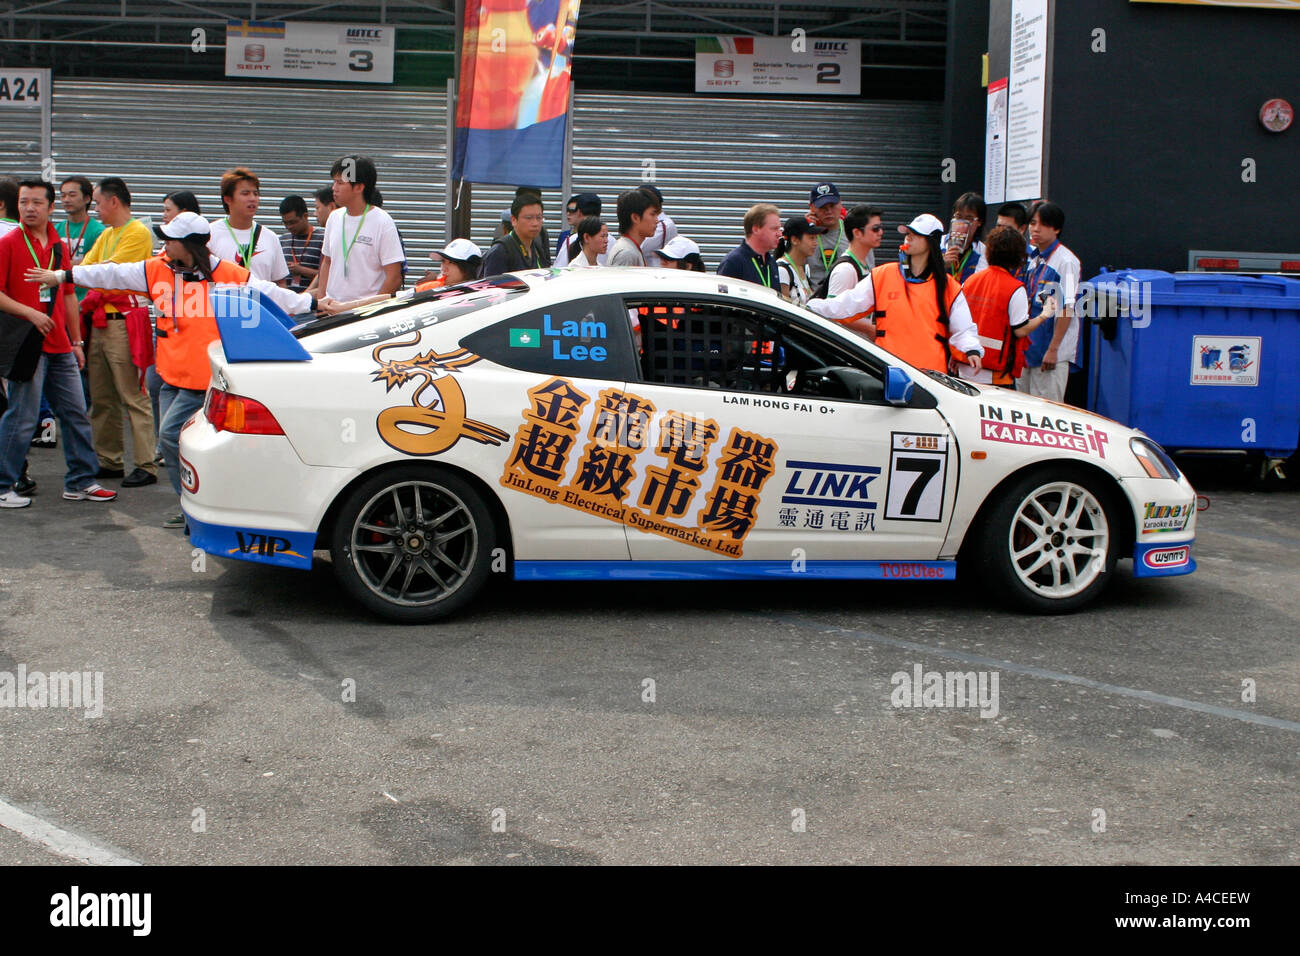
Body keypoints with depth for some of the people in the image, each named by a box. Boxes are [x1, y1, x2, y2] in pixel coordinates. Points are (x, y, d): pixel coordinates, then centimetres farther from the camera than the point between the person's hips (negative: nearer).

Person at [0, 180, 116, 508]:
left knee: (76, 414, 10)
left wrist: (76, 341, 17)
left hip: (59, 347, 7)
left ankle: (80, 482, 19)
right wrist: (30, 313, -18)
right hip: (28, 345, -7)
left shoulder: (60, 246, 14)